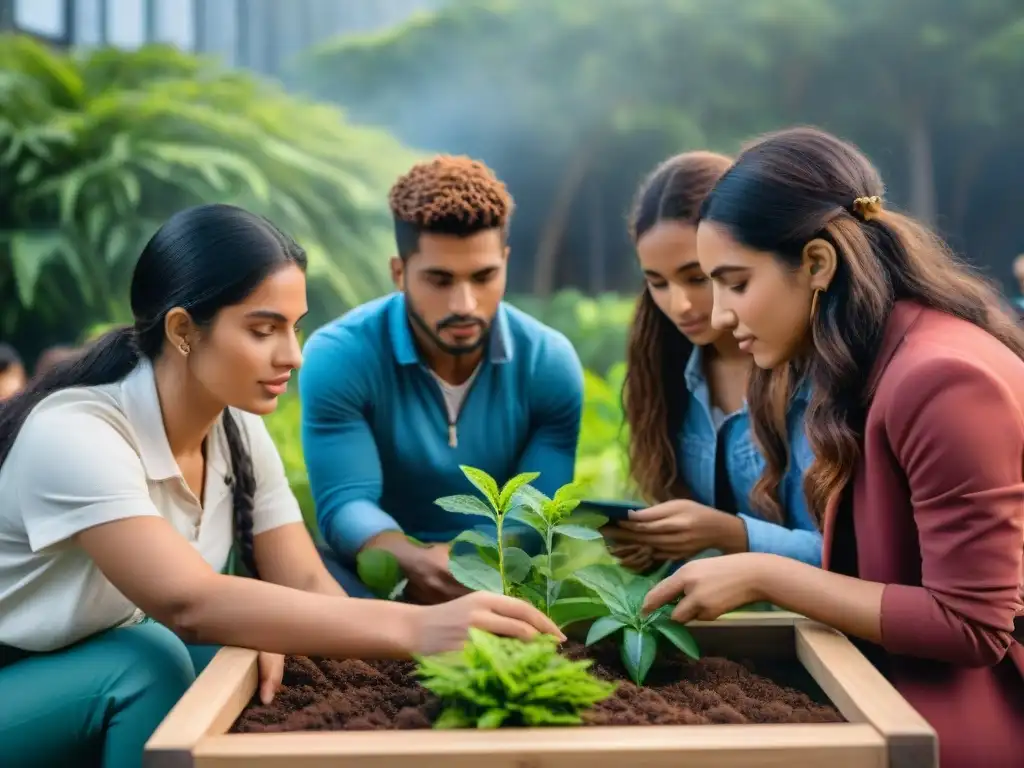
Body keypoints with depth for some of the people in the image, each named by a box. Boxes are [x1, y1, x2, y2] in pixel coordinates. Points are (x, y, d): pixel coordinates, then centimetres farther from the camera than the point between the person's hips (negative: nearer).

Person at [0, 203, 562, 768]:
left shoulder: (239, 431, -7)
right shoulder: (73, 435, -31)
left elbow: (305, 582, -10)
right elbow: (190, 603, -43)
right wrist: (413, 627, -51)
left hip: (114, 674, 6)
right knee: (151, 664, -30)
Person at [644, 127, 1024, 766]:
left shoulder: (942, 379, -22)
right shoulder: (869, 368, 8)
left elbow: (970, 624, -21)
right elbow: (861, 557, 6)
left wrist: (764, 577, -18)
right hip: (906, 689, 8)